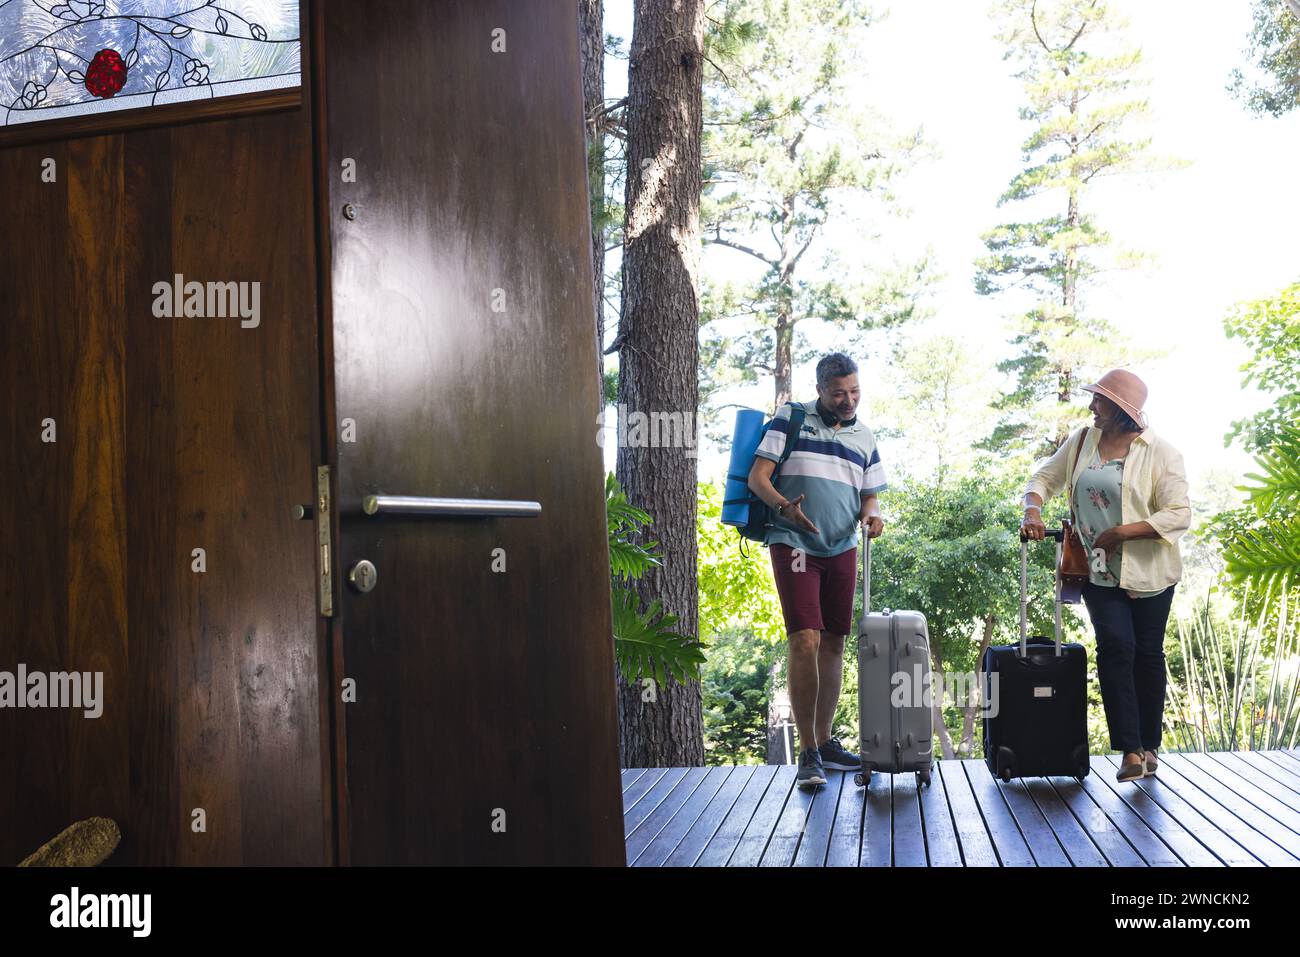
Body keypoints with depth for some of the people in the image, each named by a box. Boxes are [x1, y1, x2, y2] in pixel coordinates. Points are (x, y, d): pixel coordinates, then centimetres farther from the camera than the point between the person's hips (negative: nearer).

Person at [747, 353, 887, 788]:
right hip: (794, 545, -5)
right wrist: (784, 506, -25)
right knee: (805, 641, -14)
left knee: (834, 645, 8)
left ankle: (825, 741, 19)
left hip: (842, 549, 5)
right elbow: (757, 477, -6)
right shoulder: (791, 419, -2)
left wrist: (870, 515, -6)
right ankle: (808, 753, -9)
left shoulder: (864, 438, 12)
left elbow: (869, 496, 18)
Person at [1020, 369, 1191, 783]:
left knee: (1148, 654, 9)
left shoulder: (1160, 453, -9)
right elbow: (1044, 479, 10)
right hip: (1099, 571, 2)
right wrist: (1032, 512, -11)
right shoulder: (1082, 441, 5)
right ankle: (1130, 751, -13)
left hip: (1147, 571, -2)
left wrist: (1122, 532, -21)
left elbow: (1179, 514, -14)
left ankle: (1149, 745, 24)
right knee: (1115, 646, -13)